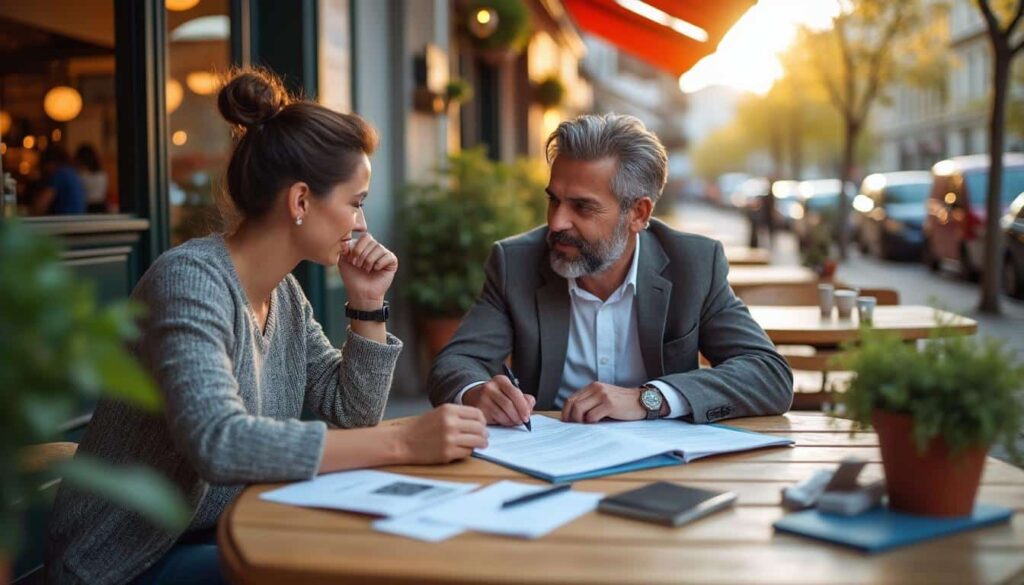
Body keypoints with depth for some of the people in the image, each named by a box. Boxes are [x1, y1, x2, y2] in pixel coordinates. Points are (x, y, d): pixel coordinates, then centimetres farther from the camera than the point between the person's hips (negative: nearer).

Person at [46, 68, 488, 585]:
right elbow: (217, 442, -37)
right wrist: (402, 442, -39)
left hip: (224, 534, 8)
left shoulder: (285, 293, 3)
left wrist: (368, 306, -5)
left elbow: (350, 414, 8)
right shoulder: (190, 280, -22)